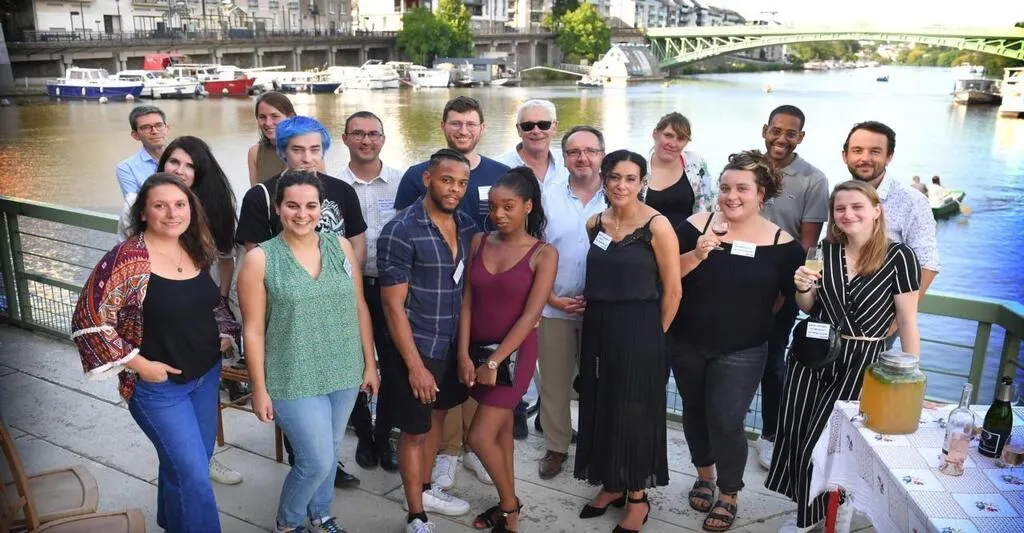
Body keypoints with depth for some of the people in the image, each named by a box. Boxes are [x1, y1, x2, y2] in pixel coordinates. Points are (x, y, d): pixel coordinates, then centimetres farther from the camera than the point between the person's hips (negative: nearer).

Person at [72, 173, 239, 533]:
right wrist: (139, 364, -18)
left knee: (187, 464, 22)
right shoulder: (127, 259, -19)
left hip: (207, 375, 7)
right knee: (194, 474, -3)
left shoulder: (196, 251, 1)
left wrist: (225, 333, 3)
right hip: (158, 386, -6)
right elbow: (88, 320, -19)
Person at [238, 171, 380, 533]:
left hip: (345, 374, 4)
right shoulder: (260, 259, -10)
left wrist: (370, 364, 6)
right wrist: (259, 389, -7)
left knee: (329, 454, 19)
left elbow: (360, 309, 5)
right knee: (316, 461, -1)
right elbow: (254, 331, -8)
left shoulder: (341, 246, 0)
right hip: (294, 380, -4)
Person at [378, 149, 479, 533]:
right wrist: (415, 365, -18)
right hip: (418, 347, -7)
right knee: (415, 430, 6)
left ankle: (425, 490, 42)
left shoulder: (467, 227, 1)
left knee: (436, 418, 22)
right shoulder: (400, 232, -18)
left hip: (454, 344, 7)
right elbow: (393, 305, -17)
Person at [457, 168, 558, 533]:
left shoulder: (544, 254, -9)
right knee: (500, 428, 15)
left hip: (514, 353, -4)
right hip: (478, 349, 4)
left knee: (480, 437, -6)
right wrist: (464, 354, -7)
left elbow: (530, 315, -13)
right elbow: (467, 301, 1)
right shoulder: (479, 241, 3)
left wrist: (495, 361, -15)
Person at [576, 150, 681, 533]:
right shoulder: (594, 224, 5)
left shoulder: (657, 226, -12)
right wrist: (595, 313, 9)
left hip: (638, 330, -5)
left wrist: (654, 335, -1)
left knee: (635, 411, 5)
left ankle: (638, 498, 22)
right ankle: (612, 485, 33)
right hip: (597, 327, 6)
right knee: (601, 407, 14)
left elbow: (672, 290, -8)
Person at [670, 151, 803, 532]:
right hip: (686, 344, 2)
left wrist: (752, 316, -4)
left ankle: (729, 495, 21)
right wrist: (698, 254, -25)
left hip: (741, 352, -2)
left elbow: (791, 296, 2)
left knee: (726, 422, -3)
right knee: (694, 412, 17)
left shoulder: (781, 243, -8)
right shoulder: (697, 226, -7)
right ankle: (704, 475, 41)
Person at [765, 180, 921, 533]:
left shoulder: (899, 257, -13)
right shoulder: (824, 250, 0)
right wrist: (803, 288, -10)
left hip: (861, 363, -4)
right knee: (796, 435, 11)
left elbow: (907, 322, -8)